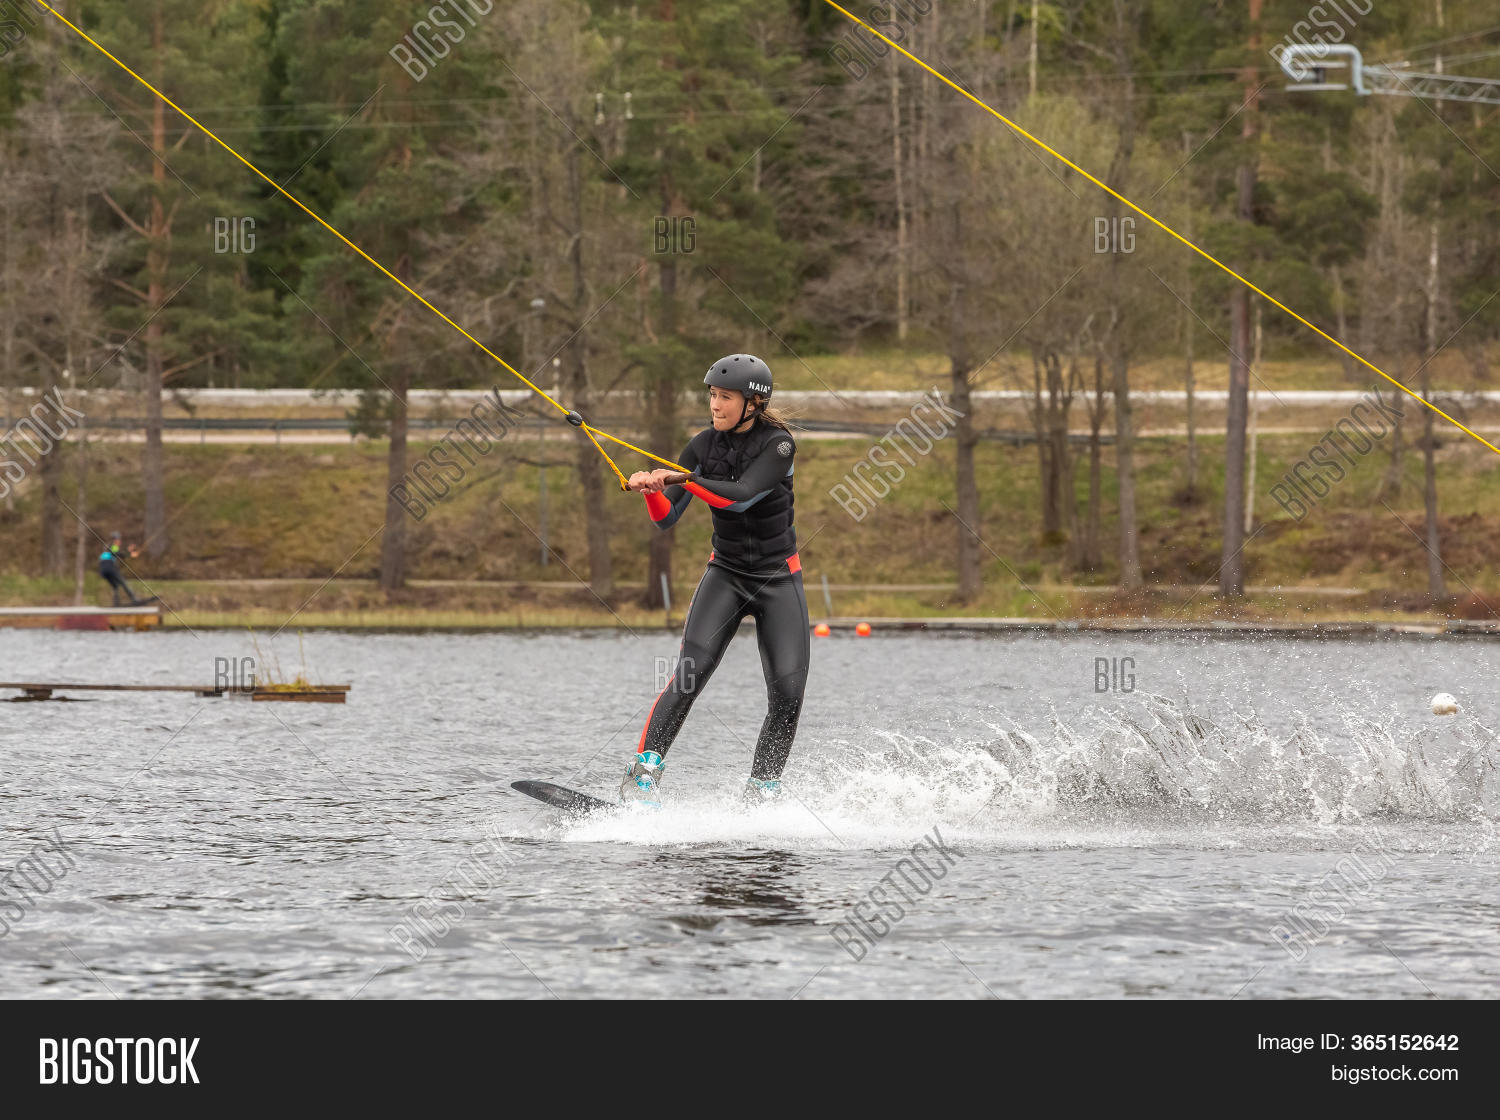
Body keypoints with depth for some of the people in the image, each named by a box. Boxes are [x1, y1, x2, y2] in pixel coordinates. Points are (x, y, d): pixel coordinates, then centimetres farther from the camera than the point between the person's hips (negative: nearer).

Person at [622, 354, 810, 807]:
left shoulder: (778, 444, -14)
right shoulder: (704, 445, -2)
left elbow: (742, 495, -30)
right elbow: (666, 519, -5)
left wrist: (680, 480, -39)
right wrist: (652, 490, -27)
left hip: (779, 581, -2)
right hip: (725, 575, 2)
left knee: (787, 694, -11)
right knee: (691, 672, -21)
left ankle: (762, 794, 7)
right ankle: (643, 775, -27)